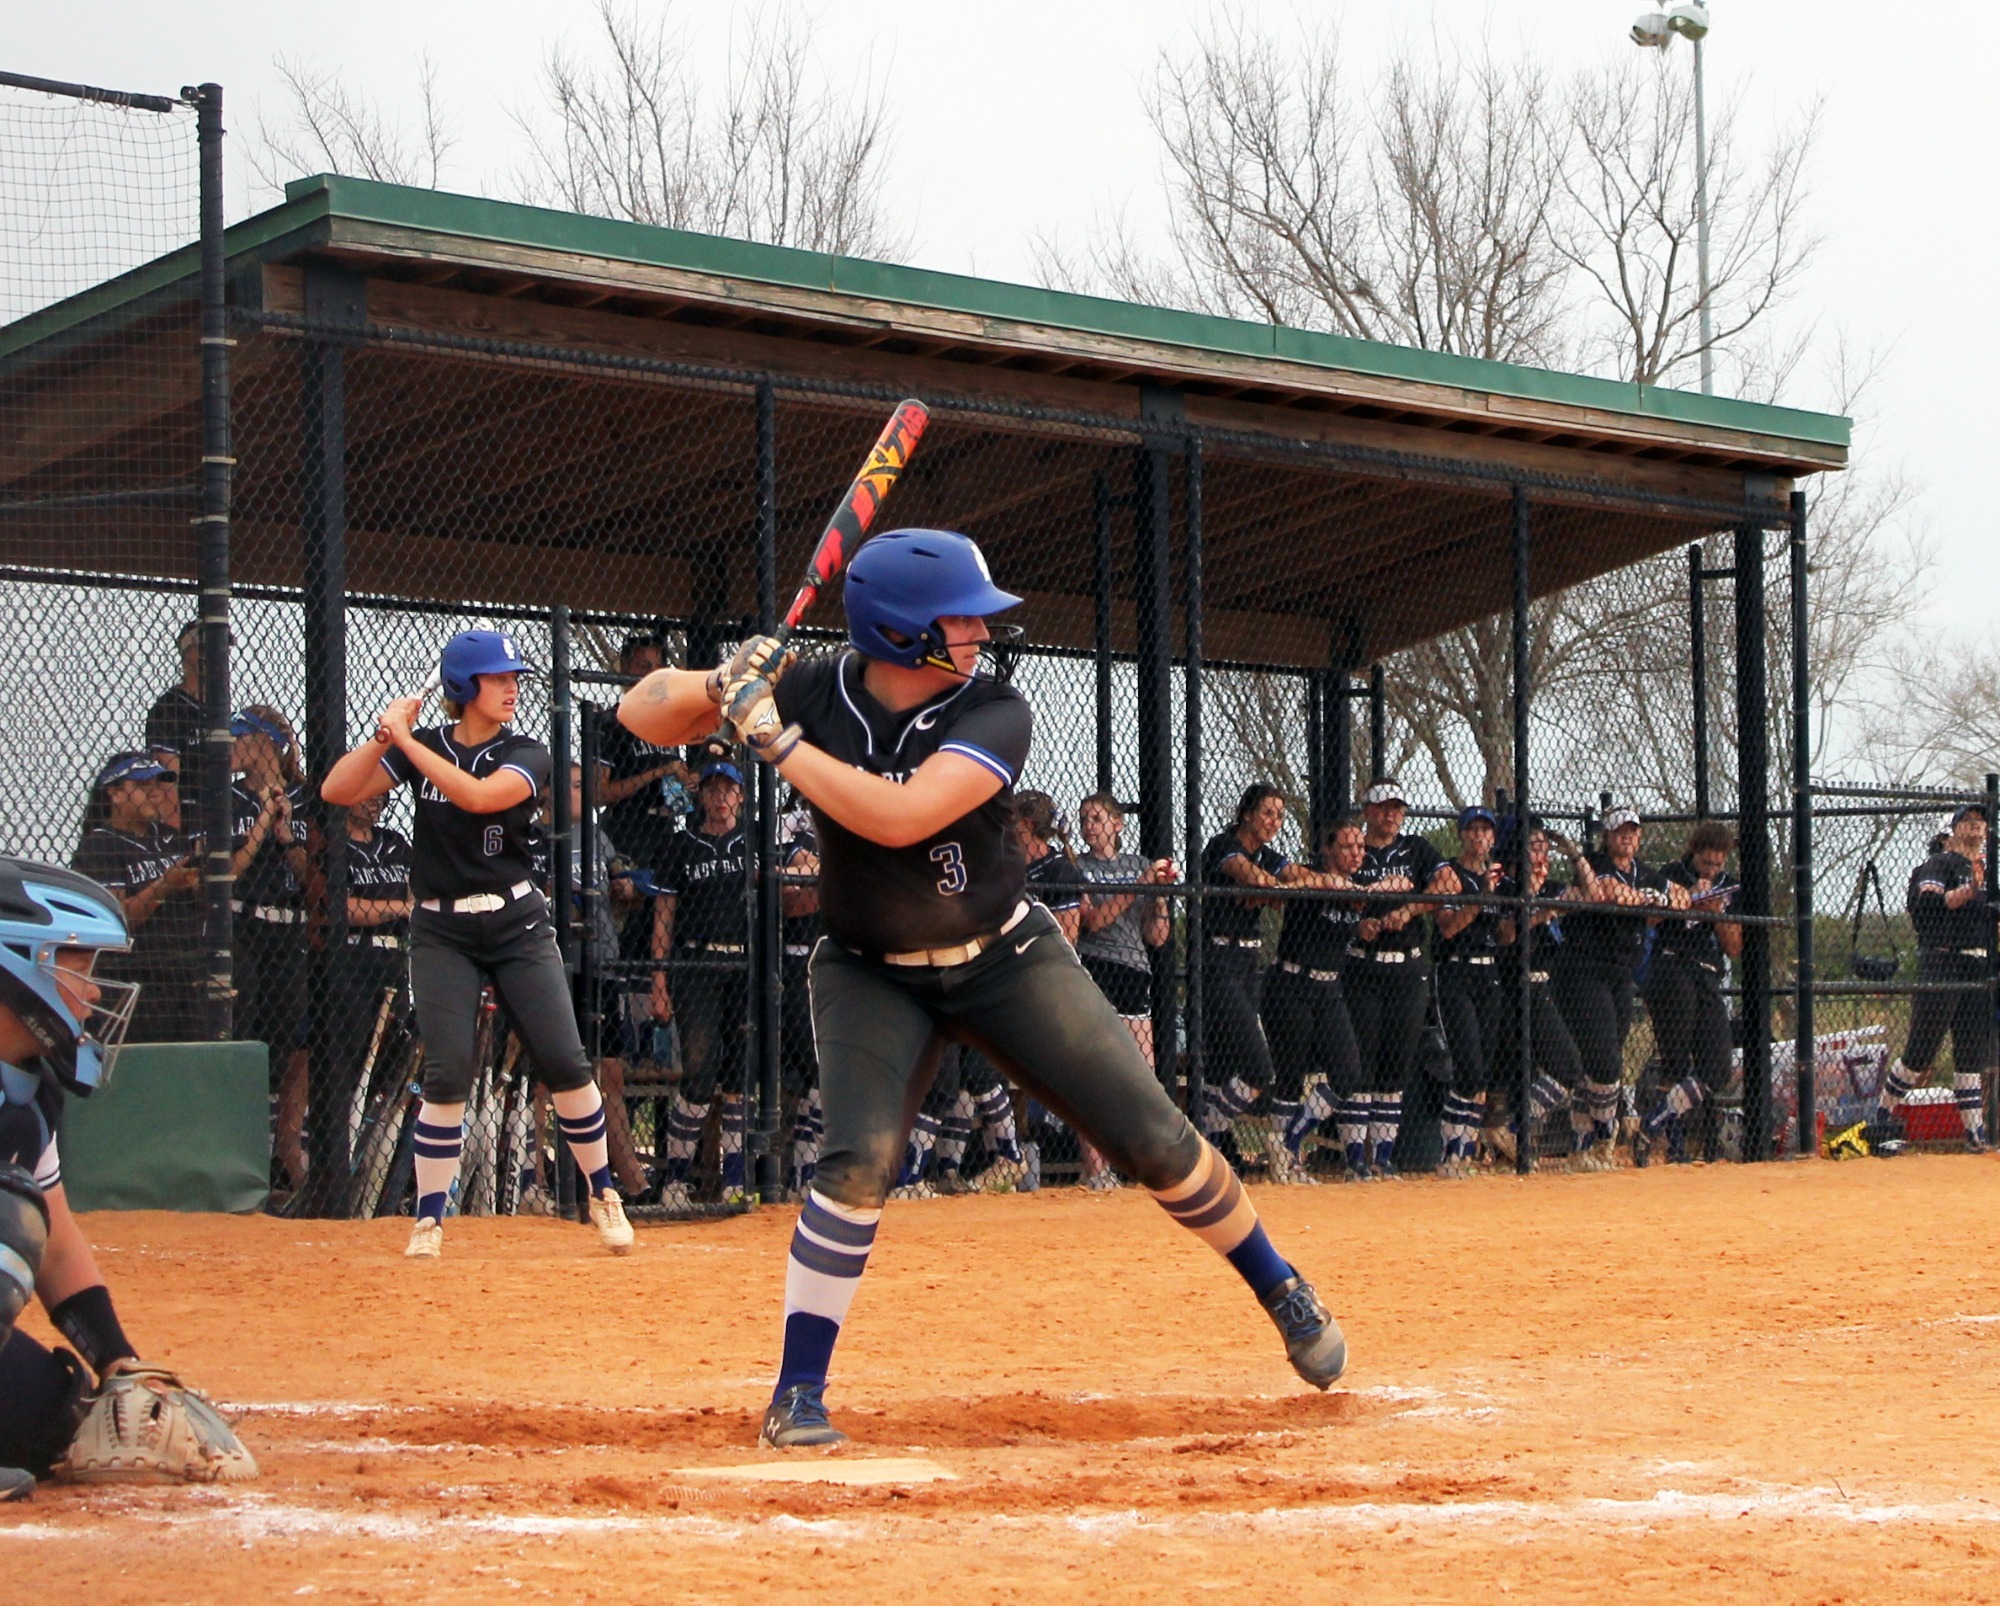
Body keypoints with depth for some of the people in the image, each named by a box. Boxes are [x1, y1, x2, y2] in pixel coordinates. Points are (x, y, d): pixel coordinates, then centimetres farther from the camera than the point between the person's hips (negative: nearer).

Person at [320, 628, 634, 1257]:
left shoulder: (527, 757, -2)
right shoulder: (424, 747, 4)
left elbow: (477, 795, -23)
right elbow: (336, 791, -5)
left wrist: (406, 739, -21)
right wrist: (386, 734, -16)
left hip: (519, 926, 0)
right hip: (441, 932, 0)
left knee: (564, 1061, -6)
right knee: (448, 1071, -10)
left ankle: (603, 1195, 12)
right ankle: (429, 1217, 2)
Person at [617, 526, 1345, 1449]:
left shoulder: (992, 713, -20)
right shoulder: (812, 692, -14)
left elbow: (899, 815, -36)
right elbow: (645, 714, -12)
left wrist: (774, 738, -33)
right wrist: (725, 687, -32)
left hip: (1007, 958, 0)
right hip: (871, 975, 0)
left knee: (1152, 1139, -2)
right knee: (859, 1161, -21)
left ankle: (1283, 1293, 21)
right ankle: (797, 1396, -8)